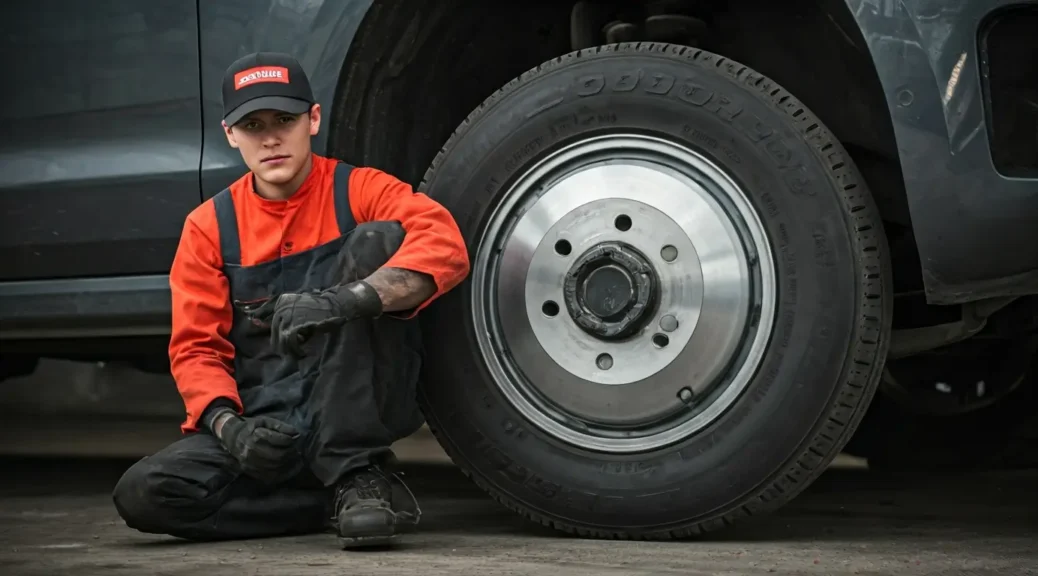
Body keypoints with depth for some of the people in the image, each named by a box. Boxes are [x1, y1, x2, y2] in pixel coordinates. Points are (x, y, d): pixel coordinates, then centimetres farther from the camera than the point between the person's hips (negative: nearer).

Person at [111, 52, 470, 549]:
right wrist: (229, 425, -17)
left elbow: (444, 246, -20)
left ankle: (359, 477, -23)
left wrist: (348, 300, -37)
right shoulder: (209, 227, 7)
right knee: (142, 494, -24)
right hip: (263, 422, 3)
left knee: (376, 239, -22)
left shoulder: (359, 191, 0)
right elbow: (196, 348, 4)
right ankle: (340, 501, -9)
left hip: (356, 411, -2)